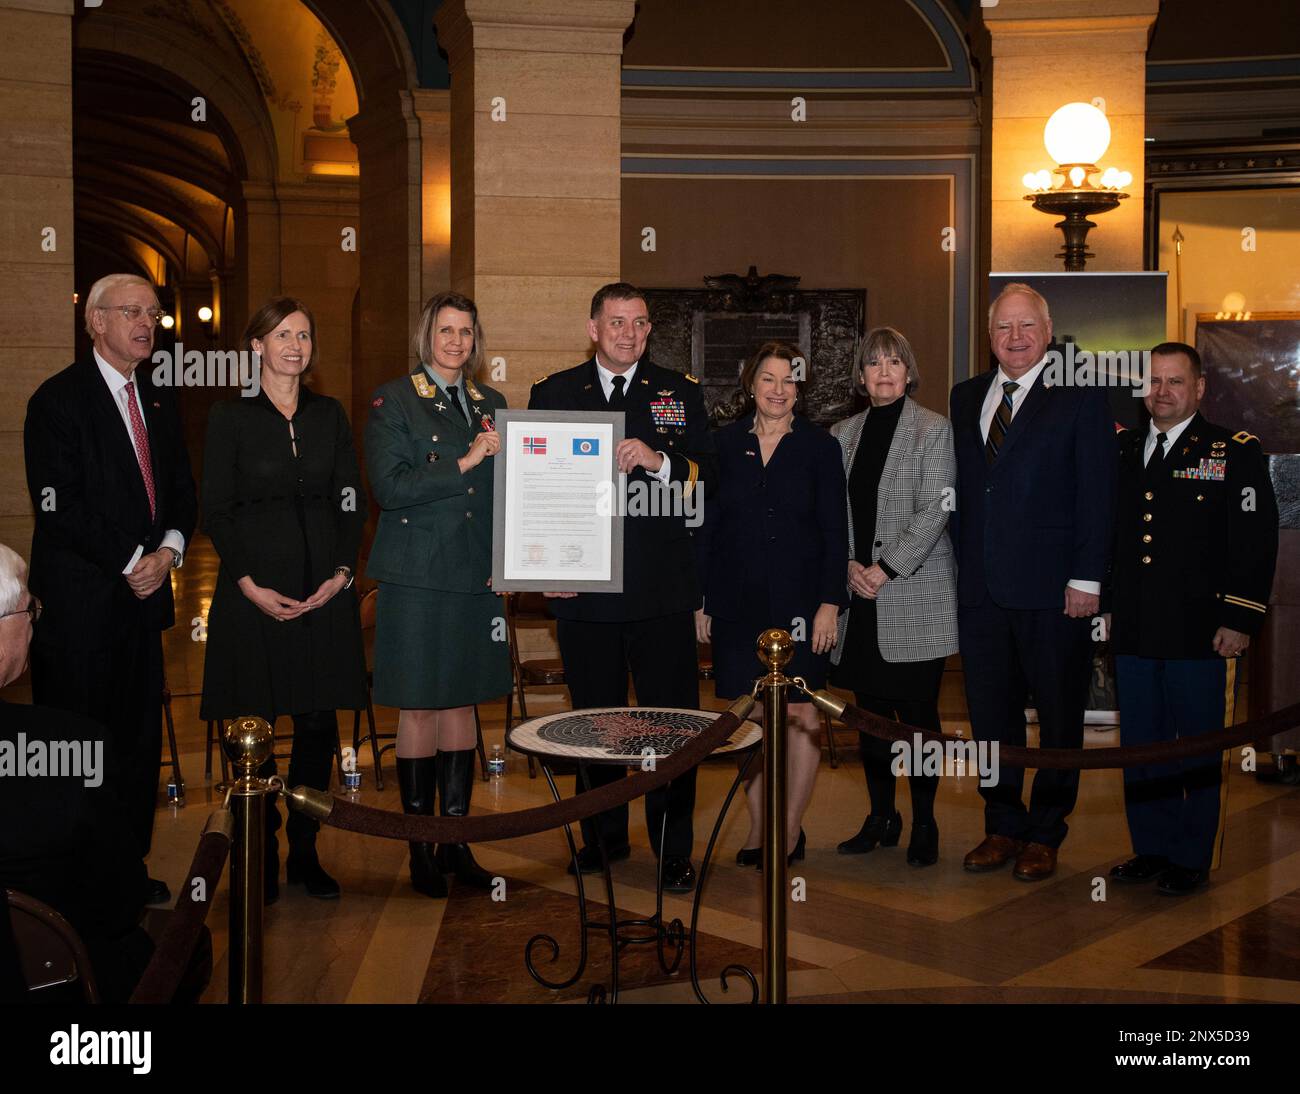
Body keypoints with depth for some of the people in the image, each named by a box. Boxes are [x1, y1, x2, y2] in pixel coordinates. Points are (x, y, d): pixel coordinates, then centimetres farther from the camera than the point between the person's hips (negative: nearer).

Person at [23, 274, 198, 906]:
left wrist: (168, 552, -3)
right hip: (80, 602, -6)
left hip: (144, 593, 7)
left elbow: (182, 492, 16)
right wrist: (131, 562, -13)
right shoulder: (60, 399, -7)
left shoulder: (158, 402, 15)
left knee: (139, 738, 10)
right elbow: (58, 506, -14)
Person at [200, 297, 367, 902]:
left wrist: (343, 571, -4)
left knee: (320, 722, 4)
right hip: (256, 589, -3)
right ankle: (261, 858, 14)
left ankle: (305, 852, 17)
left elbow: (352, 501, 10)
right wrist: (251, 585, -11)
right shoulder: (230, 417, 1)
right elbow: (215, 511, -2)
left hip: (326, 587, 3)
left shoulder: (330, 415, 11)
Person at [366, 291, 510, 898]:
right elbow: (389, 487, -12)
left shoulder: (490, 404, 15)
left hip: (476, 576, 5)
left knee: (462, 704, 8)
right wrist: (462, 463, -15)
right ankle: (421, 847, 10)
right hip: (417, 579, -5)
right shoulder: (393, 400, -1)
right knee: (419, 707, 0)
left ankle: (456, 842, 17)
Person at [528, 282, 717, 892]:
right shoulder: (552, 394, 10)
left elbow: (707, 478, 2)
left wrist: (659, 461, -17)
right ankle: (604, 837, 26)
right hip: (583, 587, 1)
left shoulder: (681, 393, 8)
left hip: (662, 589, -1)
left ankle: (674, 851, 12)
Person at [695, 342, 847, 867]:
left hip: (798, 601, -1)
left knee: (800, 714, 0)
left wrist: (829, 602, -8)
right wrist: (700, 599, 3)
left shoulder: (819, 446, 2)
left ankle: (791, 829, 12)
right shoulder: (725, 444, 6)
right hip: (737, 602, 2)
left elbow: (834, 530, 0)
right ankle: (758, 827, 16)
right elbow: (707, 525, 8)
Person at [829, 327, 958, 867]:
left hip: (915, 596, -4)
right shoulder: (842, 435, 12)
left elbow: (935, 510, -10)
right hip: (860, 599, 4)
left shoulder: (934, 430, -2)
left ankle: (924, 823, 11)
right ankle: (881, 817, 22)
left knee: (917, 712, -1)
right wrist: (848, 565, -5)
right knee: (870, 711, 9)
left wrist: (884, 569, -13)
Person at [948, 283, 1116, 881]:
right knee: (989, 710, 11)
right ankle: (1003, 825, 26)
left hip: (1052, 586, -4)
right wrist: (961, 566, 6)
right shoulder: (966, 397, 12)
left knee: (1059, 713, 7)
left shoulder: (1080, 395, -3)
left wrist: (1087, 578, -12)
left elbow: (1097, 493, -7)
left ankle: (1045, 833, 20)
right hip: (980, 585, 5)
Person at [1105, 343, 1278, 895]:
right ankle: (1151, 849, 24)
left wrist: (1240, 620, -11)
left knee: (1198, 750, 5)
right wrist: (1105, 603, 11)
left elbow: (1256, 542, -6)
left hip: (1200, 635, -4)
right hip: (1134, 632, 4)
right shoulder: (1122, 450, 12)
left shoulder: (1236, 451, -1)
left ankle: (1191, 859, 17)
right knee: (1141, 746, 11)